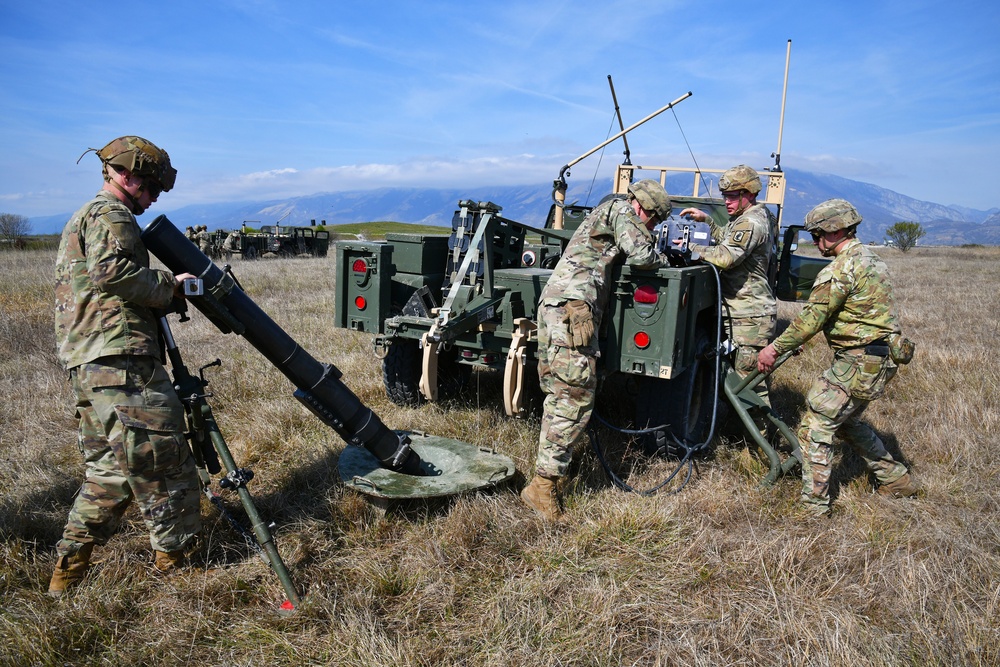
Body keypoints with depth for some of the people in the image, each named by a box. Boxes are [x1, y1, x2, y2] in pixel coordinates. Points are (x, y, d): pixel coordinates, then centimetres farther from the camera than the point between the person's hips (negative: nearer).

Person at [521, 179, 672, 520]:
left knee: (558, 396, 11)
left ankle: (548, 467, 16)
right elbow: (640, 255, -8)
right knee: (576, 398, -13)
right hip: (573, 307, -10)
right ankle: (543, 485, -12)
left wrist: (653, 252, 22)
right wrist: (663, 259, 11)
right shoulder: (622, 211, 4)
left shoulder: (606, 210, 32)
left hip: (552, 304, 10)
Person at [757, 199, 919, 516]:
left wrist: (775, 348, -9)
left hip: (859, 363, -10)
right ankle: (897, 480, 36)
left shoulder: (843, 268, -18)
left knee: (815, 426, -4)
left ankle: (814, 504, 2)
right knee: (845, 420, 25)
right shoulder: (869, 257, 14)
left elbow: (811, 319, -18)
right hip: (880, 358, 10)